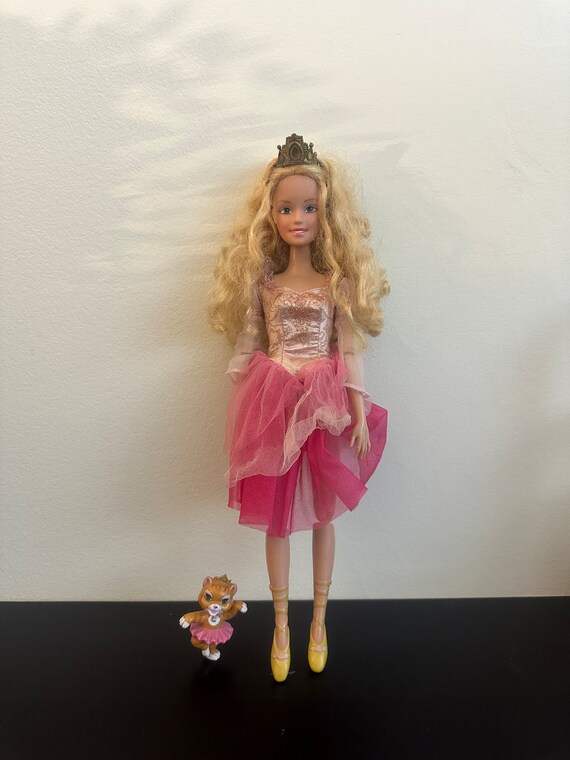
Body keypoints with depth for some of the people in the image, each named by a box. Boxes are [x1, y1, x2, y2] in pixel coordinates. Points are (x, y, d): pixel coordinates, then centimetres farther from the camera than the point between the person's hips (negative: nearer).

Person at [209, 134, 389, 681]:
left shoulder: (337, 281, -1)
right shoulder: (263, 281, 2)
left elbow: (349, 350, -2)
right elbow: (248, 350, 4)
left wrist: (359, 412, -7)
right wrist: (241, 413, 4)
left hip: (326, 406, -1)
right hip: (274, 406, 1)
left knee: (322, 515, 12)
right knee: (276, 518, 10)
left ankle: (318, 621, 33)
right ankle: (281, 626, 30)